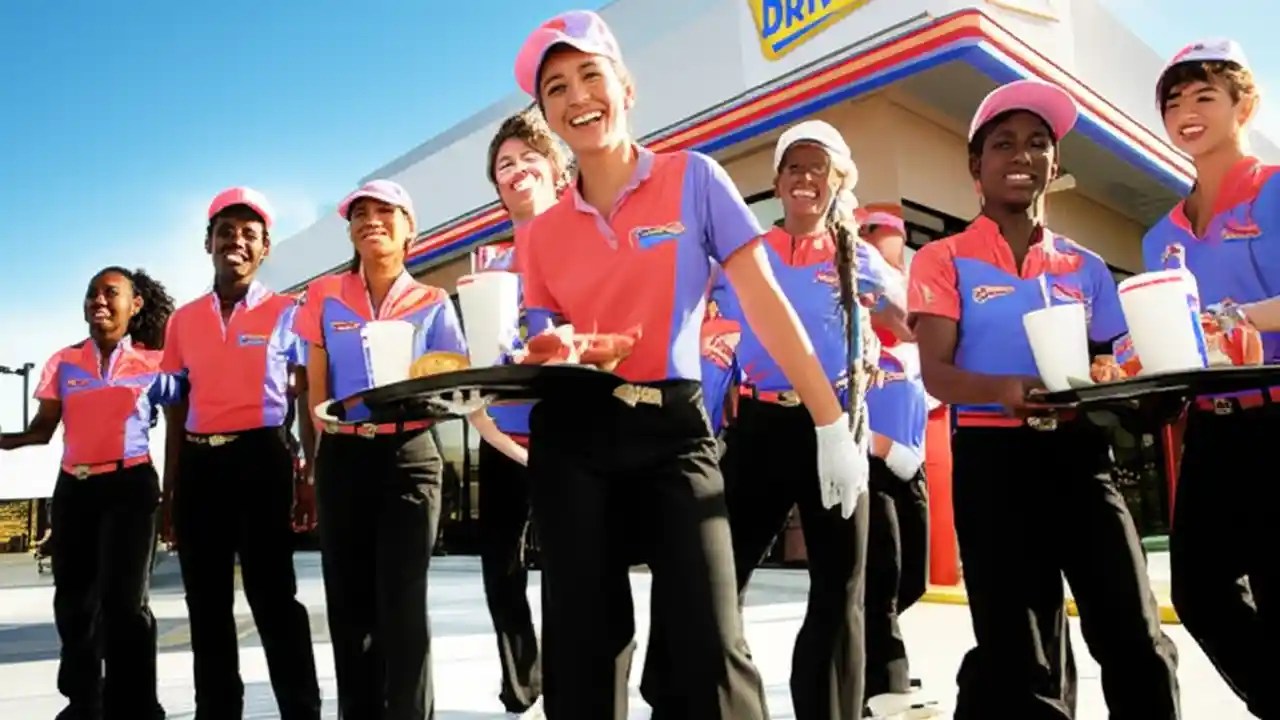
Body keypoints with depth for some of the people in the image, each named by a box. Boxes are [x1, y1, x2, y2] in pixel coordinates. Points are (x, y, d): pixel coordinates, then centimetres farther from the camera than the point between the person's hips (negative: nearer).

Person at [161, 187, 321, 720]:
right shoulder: (184, 320, 13)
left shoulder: (287, 312, 1)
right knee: (206, 597, 13)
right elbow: (175, 407, 15)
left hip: (260, 458, -5)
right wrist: (170, 483, 12)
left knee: (271, 591, -1)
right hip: (199, 463, 5)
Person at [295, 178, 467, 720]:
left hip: (410, 457, -2)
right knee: (348, 602, 8)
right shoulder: (324, 296, 7)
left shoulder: (433, 303, 4)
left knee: (403, 603, -5)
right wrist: (325, 440, -8)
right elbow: (316, 390, 7)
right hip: (343, 460, 2)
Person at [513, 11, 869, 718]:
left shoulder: (692, 179, 0)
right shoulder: (539, 235, 8)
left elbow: (763, 300, -5)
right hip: (572, 439, 3)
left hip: (672, 430, -3)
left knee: (708, 643, -9)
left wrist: (831, 421, -7)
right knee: (584, 644, 10)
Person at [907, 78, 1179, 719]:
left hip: (1080, 455, 4)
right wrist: (1005, 390, -29)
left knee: (1137, 641, 2)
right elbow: (936, 374, -8)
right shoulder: (945, 261, 2)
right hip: (993, 460, -3)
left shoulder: (1086, 268, 14)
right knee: (1018, 653, 2)